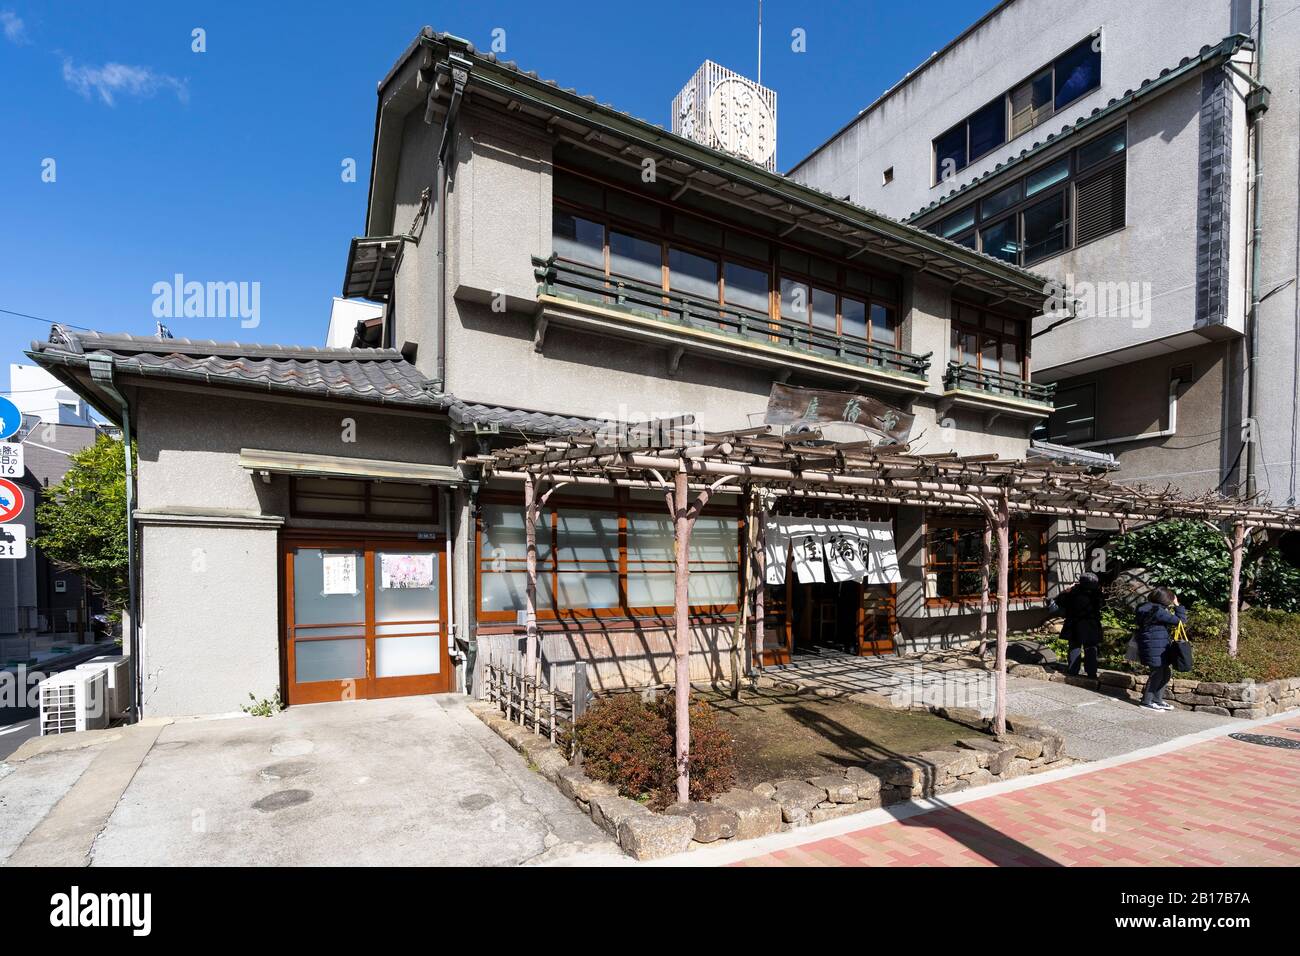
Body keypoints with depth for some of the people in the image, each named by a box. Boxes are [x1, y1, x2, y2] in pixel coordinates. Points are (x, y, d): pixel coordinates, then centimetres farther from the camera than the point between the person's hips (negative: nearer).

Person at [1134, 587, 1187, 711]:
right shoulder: (1158, 611, -22)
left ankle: (1158, 700, 31)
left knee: (1166, 673, 20)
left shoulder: (1148, 607, 8)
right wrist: (1177, 605, -8)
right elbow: (1180, 620, -16)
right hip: (1155, 649, -10)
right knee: (1157, 674, 2)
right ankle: (1147, 702, 13)